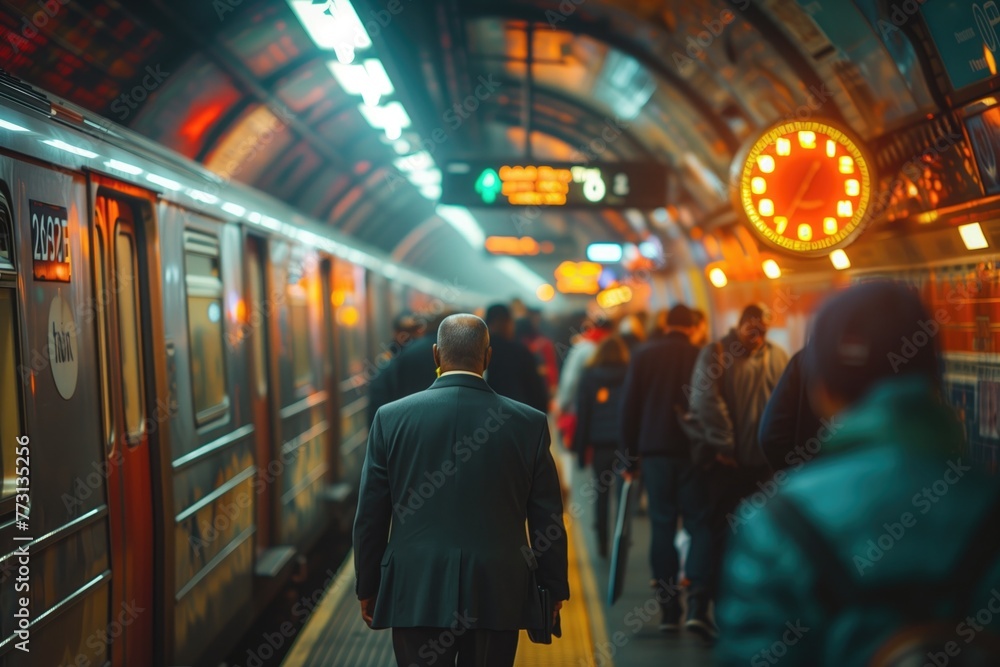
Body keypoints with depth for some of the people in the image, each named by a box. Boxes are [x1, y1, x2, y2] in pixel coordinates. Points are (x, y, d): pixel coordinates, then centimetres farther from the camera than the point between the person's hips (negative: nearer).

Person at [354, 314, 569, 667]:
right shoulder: (529, 423, -3)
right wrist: (554, 589, 13)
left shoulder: (391, 417, -3)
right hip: (498, 596, 0)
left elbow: (370, 516, 2)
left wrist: (368, 587, 12)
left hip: (415, 594, 0)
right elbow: (547, 519, 2)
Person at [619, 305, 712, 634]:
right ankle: (697, 606, -9)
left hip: (654, 450, 1)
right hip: (694, 450, -1)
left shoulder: (644, 355, 4)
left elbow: (629, 405, 3)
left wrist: (631, 451, 8)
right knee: (700, 525, 3)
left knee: (662, 527, 6)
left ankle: (668, 609, 7)